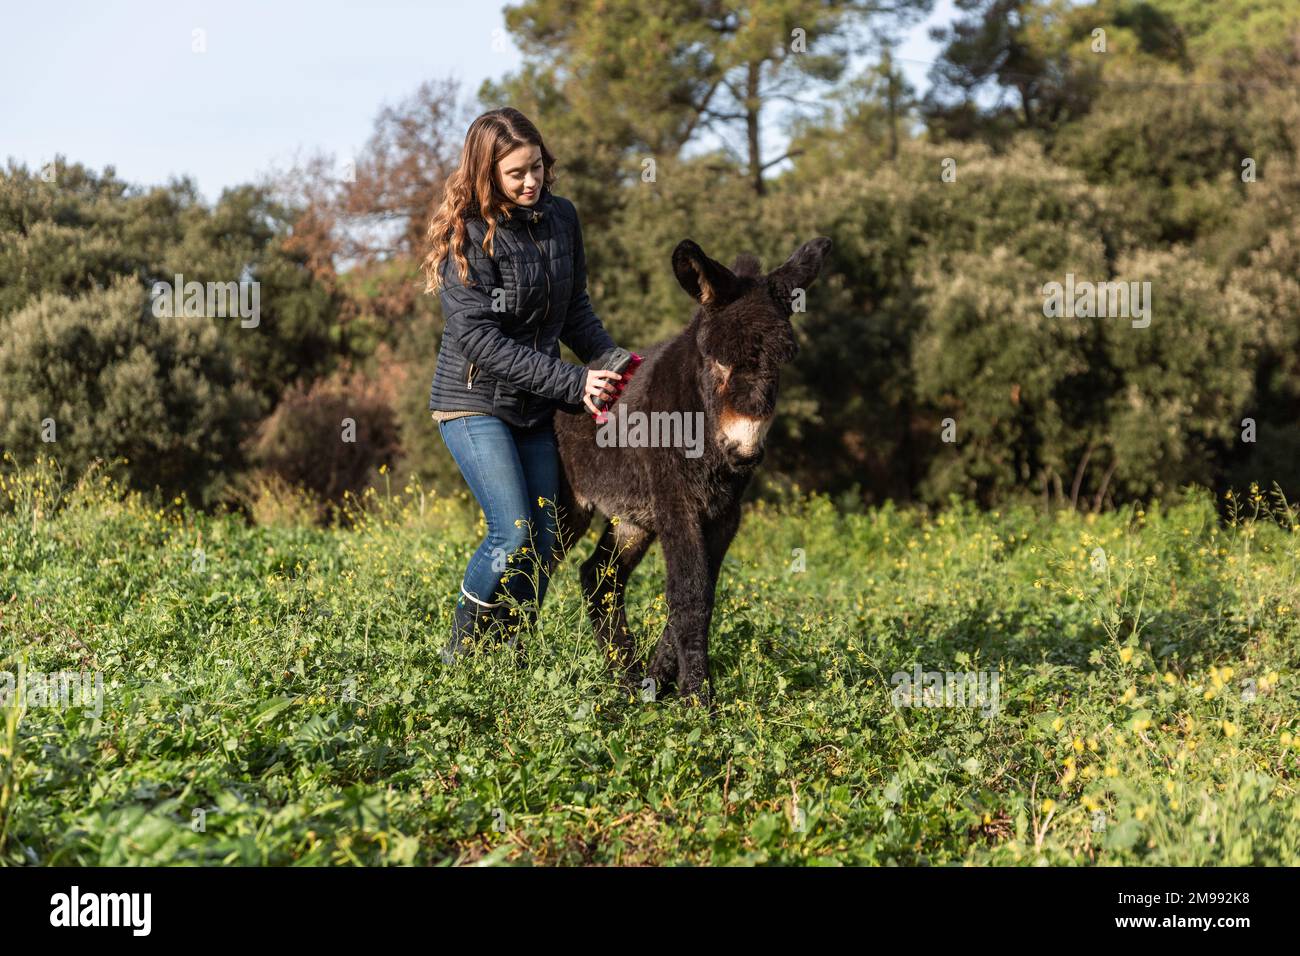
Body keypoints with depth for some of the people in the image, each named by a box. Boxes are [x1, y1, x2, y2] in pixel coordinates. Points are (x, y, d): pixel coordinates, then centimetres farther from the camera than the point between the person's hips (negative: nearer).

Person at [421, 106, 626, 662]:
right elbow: (480, 339, -21)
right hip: (474, 403, -6)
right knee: (513, 532, -17)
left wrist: (613, 364, -4)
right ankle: (461, 652, 1)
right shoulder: (468, 236, -16)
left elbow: (575, 310, 13)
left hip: (535, 408, 6)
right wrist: (572, 384, -24)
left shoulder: (561, 218, 2)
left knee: (545, 541, 4)